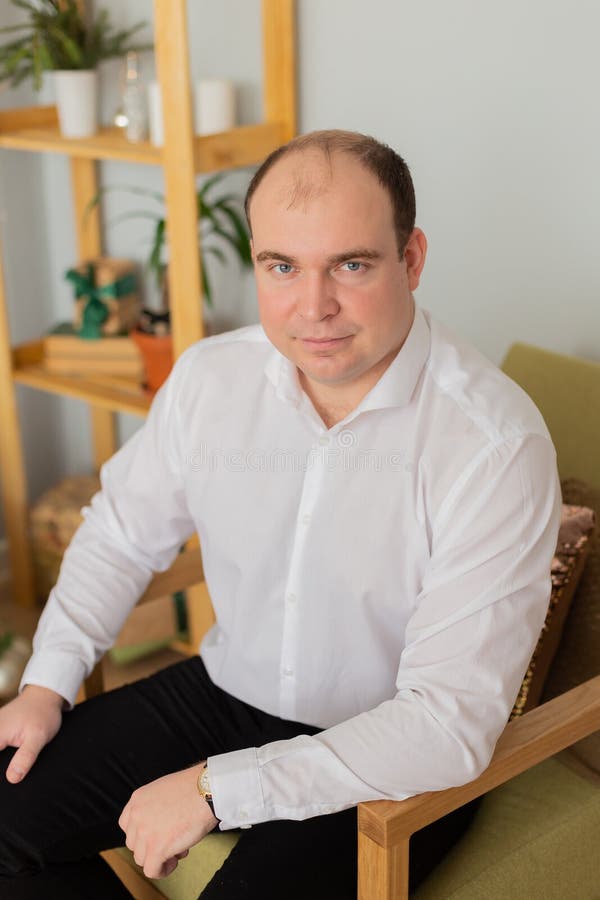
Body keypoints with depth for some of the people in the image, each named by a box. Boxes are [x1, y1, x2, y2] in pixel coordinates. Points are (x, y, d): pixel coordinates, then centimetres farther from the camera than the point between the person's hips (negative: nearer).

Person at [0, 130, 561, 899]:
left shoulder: (495, 446, -25)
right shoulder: (211, 376, -8)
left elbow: (450, 723, -26)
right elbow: (124, 531, 10)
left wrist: (217, 788, -25)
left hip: (392, 763, -4)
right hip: (224, 692, 5)